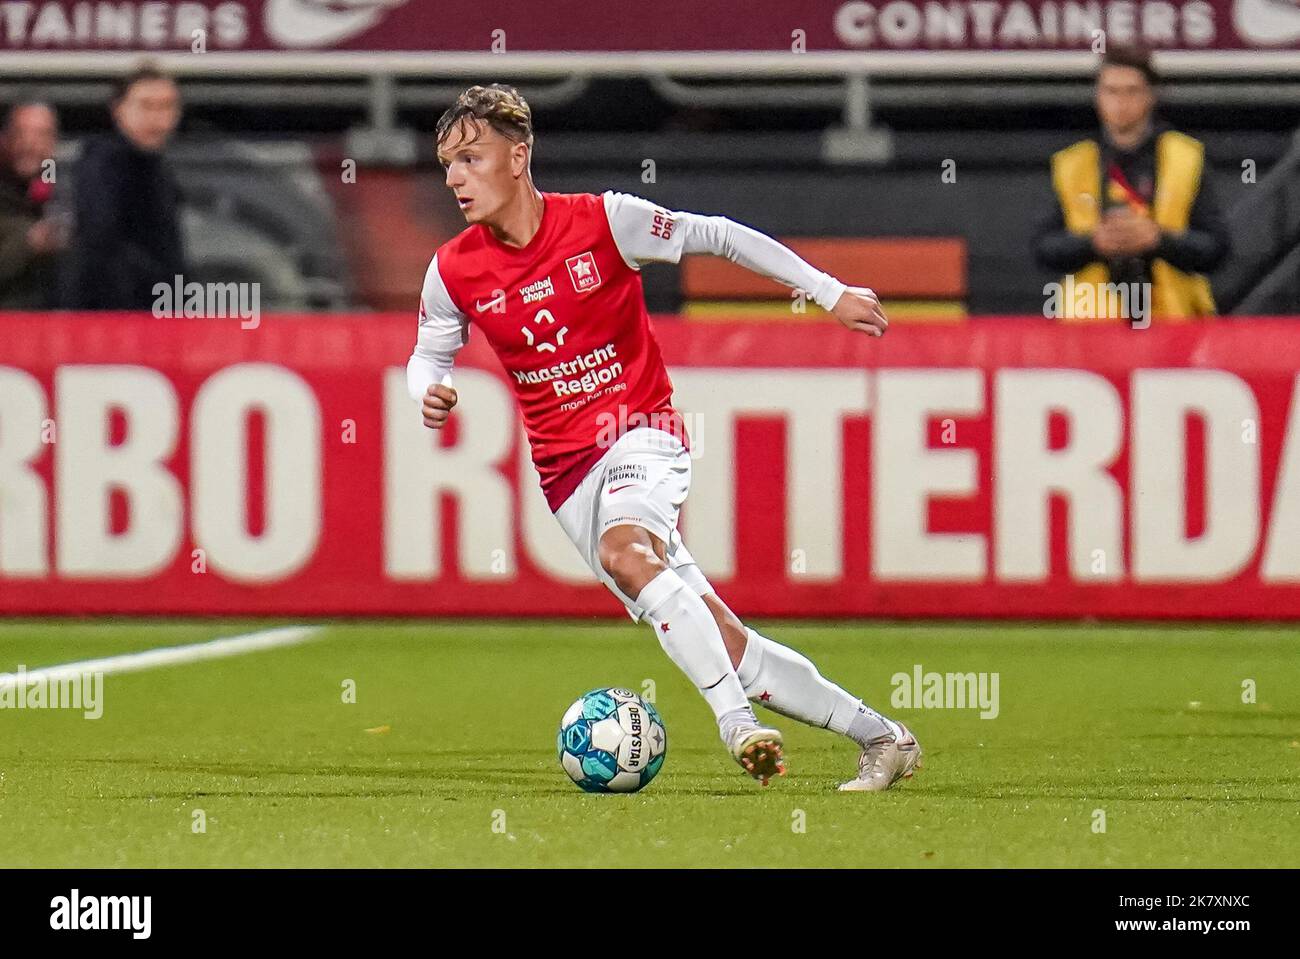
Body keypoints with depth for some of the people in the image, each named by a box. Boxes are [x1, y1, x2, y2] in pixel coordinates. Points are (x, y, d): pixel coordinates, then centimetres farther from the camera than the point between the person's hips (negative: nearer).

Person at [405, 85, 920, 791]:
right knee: (719, 644, -3)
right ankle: (878, 738, 8)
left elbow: (718, 237, 0)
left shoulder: (603, 221, -10)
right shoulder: (454, 271, -1)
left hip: (641, 430, -3)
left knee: (625, 551, -37)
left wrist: (830, 292, 1)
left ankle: (737, 724, -38)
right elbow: (429, 354, 16)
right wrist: (429, 395, -8)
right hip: (565, 469, 3)